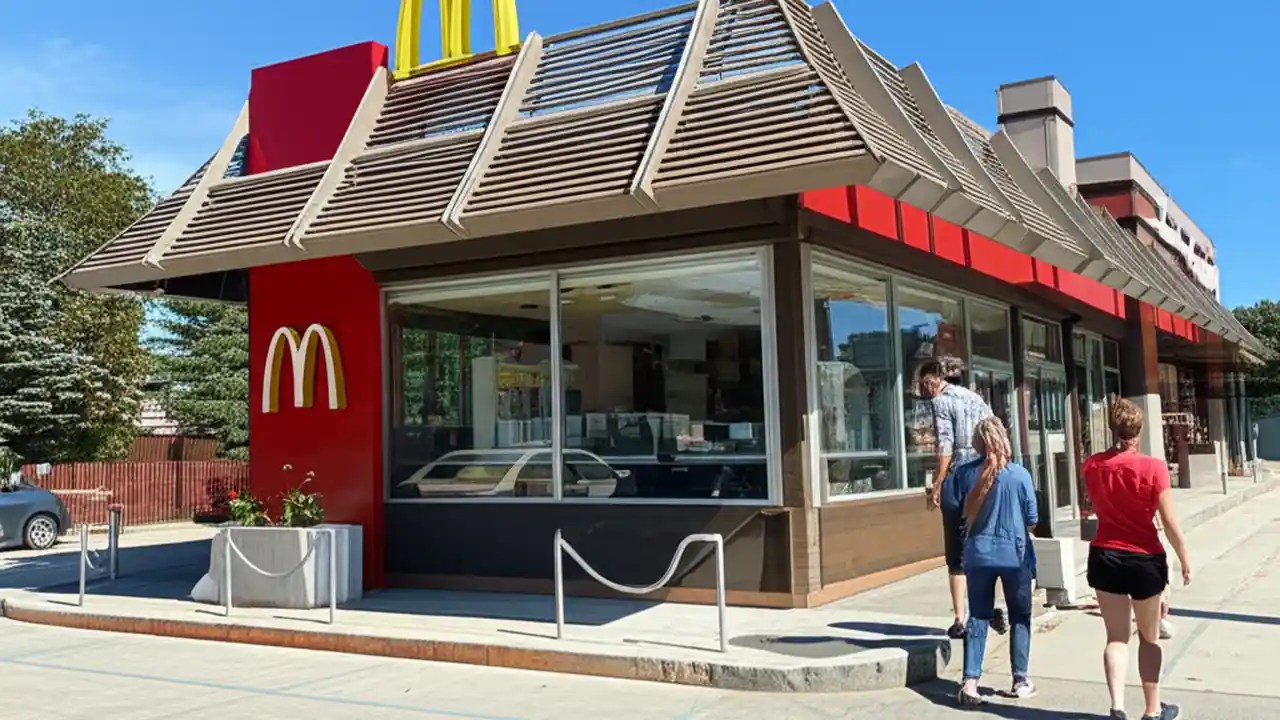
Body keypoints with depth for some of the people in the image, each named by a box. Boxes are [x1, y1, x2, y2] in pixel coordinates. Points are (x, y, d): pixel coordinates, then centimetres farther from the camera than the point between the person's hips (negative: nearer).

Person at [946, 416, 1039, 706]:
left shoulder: (965, 472, -5)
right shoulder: (1020, 474, -10)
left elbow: (950, 503, 7)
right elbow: (1032, 519, -4)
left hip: (979, 554, 2)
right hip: (1014, 554, -2)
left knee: (978, 618, 8)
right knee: (1020, 617, 14)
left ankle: (970, 682, 0)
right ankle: (1021, 680, 17)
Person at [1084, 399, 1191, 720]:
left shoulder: (1093, 465, -2)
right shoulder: (1153, 467, -15)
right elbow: (1169, 521, -11)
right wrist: (1185, 558, 1)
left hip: (1105, 557, 3)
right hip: (1145, 559, -2)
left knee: (1116, 637, 9)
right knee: (1150, 637, 15)